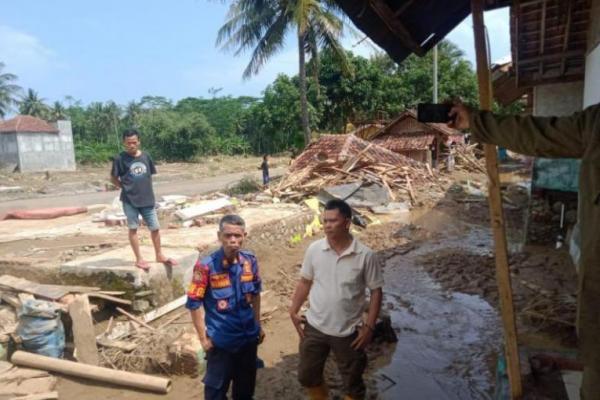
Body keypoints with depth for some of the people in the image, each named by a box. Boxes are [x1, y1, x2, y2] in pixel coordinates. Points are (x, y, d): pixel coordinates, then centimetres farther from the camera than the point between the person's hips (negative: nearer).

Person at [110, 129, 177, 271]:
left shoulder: (146, 156, 3)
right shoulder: (120, 159, -6)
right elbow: (113, 178, 2)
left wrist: (144, 188, 7)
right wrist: (126, 188, -4)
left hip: (147, 199, 3)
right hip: (130, 200, -3)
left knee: (155, 228, 8)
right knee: (133, 229, 7)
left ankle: (159, 255, 24)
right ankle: (139, 259, 17)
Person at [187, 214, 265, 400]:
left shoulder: (250, 260, -7)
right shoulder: (206, 266, -21)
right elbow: (194, 303, -14)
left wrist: (258, 325, 10)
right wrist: (203, 338, -11)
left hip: (248, 336, 4)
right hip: (221, 340, -4)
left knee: (246, 384, 23)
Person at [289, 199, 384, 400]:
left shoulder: (365, 255, -16)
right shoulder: (314, 249, -9)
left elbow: (376, 291, -8)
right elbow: (305, 282, 3)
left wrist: (369, 326, -10)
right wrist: (293, 311, -1)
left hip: (348, 332, -2)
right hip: (314, 327, 3)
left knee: (353, 383, 17)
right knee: (307, 376, 19)